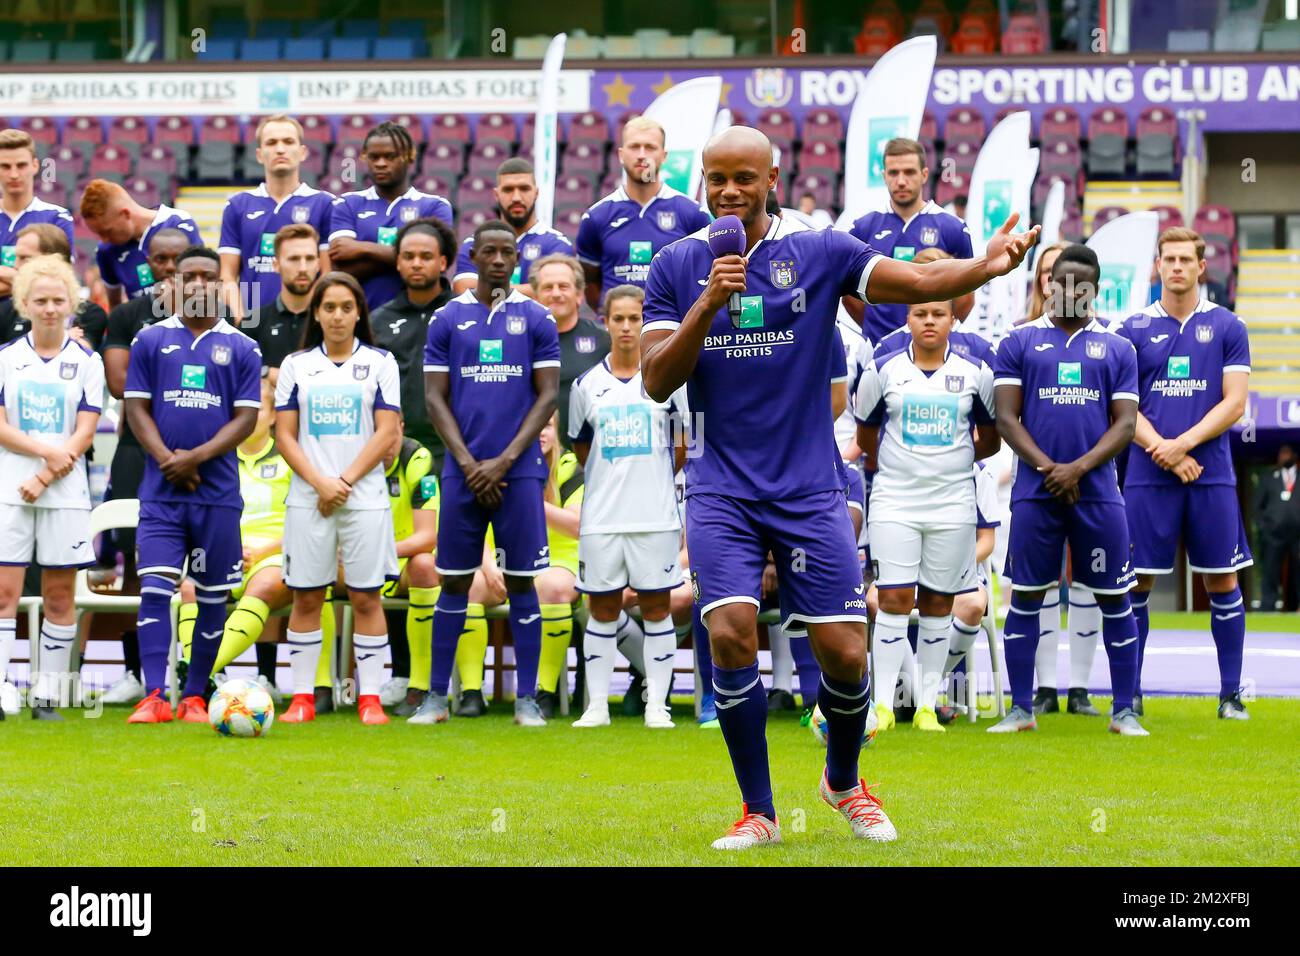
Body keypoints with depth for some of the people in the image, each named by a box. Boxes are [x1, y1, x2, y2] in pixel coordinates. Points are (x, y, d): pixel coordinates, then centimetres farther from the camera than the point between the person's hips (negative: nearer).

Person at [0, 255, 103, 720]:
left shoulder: (87, 362, 4)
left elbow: (84, 434, -2)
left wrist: (44, 479, -12)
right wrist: (46, 450, -16)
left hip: (65, 493, 0)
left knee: (59, 595, 2)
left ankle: (47, 695, 8)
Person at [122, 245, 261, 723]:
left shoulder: (240, 348, 5)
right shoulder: (150, 340, 7)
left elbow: (247, 416, 0)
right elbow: (137, 407, 4)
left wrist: (197, 457, -13)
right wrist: (168, 460, -10)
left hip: (218, 492, 0)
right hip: (161, 490, 0)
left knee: (213, 596, 4)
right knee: (155, 591, -11)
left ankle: (194, 697, 13)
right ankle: (154, 698, -15)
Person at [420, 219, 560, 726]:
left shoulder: (536, 319, 4)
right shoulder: (448, 319, 6)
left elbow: (547, 396, 1)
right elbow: (435, 398, 5)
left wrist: (503, 462, -8)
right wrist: (468, 465, -6)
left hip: (518, 470, -1)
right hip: (463, 470, 1)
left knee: (521, 581, 0)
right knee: (454, 581, 4)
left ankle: (527, 699, 3)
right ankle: (437, 695, 9)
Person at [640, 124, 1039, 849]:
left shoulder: (820, 252, 0)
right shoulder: (677, 266, 3)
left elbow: (920, 282, -9)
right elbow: (656, 381, -3)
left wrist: (986, 266, -29)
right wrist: (707, 305, -17)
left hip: (810, 489, 0)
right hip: (722, 491, 0)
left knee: (843, 652, -3)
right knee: (730, 633, -17)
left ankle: (844, 782, 27)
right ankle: (759, 812, -1)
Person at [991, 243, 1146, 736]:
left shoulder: (1117, 348, 9)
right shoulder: (1020, 341, 7)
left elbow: (1125, 424, 3)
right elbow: (1006, 418, 2)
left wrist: (1078, 468, -11)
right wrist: (1047, 468, -10)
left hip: (1097, 490, 1)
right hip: (1035, 489, 0)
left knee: (1115, 600, 1)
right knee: (1025, 599, 1)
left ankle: (1124, 711, 6)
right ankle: (1021, 709, 8)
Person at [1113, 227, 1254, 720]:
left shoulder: (1227, 327, 6)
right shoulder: (1134, 329, 6)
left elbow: (1234, 402, 0)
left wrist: (1183, 444, -12)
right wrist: (1162, 450, -11)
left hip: (1211, 474, 0)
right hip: (1147, 476, 0)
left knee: (1222, 582, 2)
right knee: (1137, 582, 0)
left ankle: (1231, 693, 8)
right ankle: (1130, 694, 6)